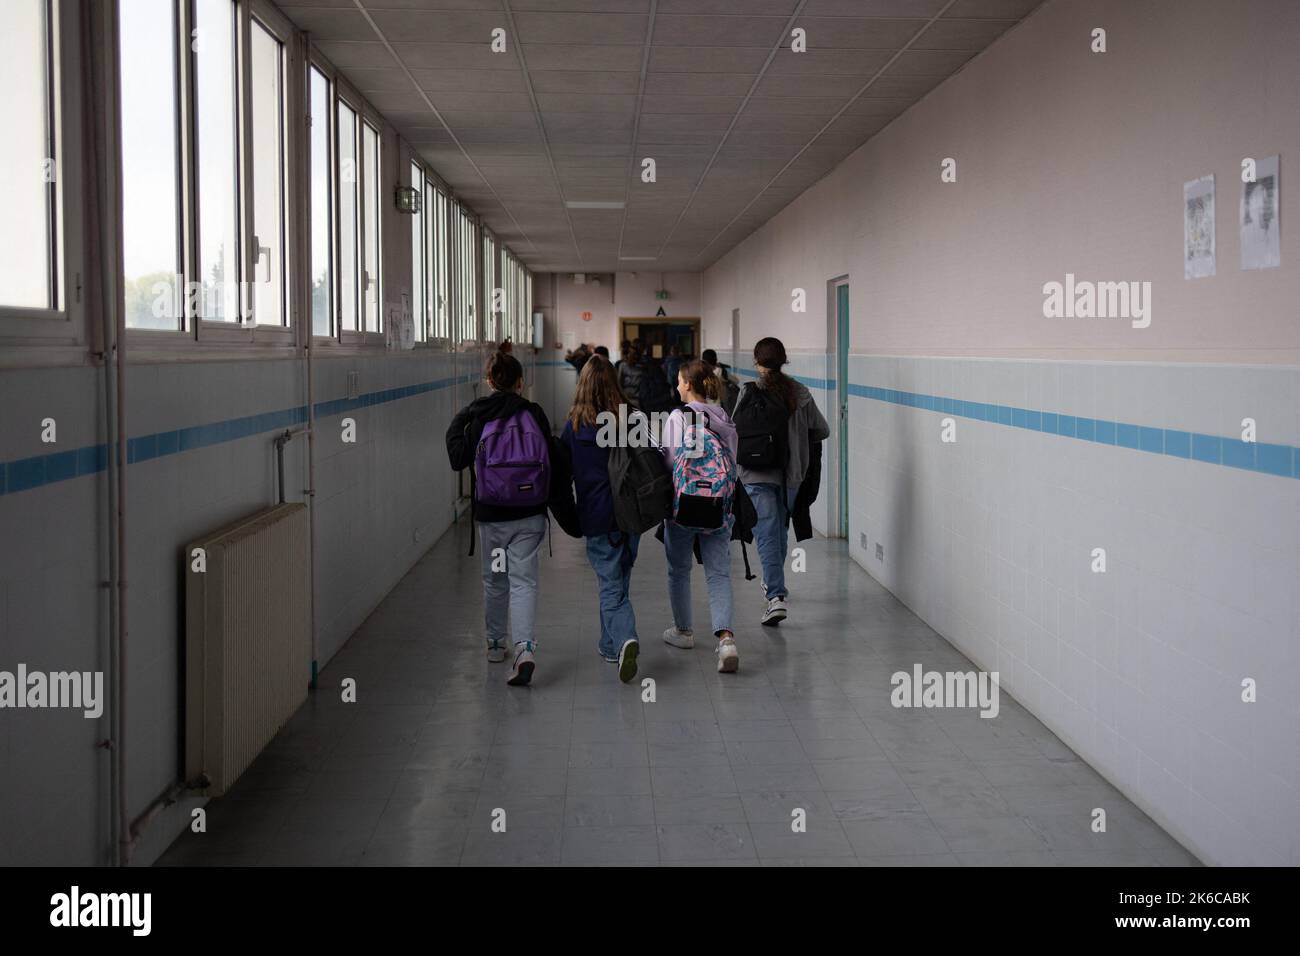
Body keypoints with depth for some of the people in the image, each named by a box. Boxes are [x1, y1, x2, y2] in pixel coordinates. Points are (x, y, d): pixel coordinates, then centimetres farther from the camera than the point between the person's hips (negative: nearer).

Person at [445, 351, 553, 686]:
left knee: (494, 579, 17)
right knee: (523, 580, 1)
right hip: (529, 514, 0)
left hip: (490, 514, 0)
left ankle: (496, 644, 31)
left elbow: (459, 460, -3)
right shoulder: (534, 414, -4)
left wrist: (456, 424, 10)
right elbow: (549, 460, 1)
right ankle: (525, 646, -17)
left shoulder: (476, 417, -7)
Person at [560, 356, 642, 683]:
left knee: (611, 587, 1)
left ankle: (626, 640, -20)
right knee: (618, 582, 19)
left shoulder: (575, 425, -6)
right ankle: (611, 645, 28)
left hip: (597, 517, -3)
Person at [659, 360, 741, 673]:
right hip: (720, 506, 4)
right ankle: (726, 637, -15)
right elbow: (732, 465, 14)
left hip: (684, 503, -4)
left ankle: (683, 630, 30)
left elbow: (668, 461, -6)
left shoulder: (678, 417, -8)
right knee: (719, 574, 3)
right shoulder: (725, 420, 9)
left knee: (679, 569, 16)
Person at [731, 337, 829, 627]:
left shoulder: (748, 393, -10)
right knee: (780, 530, 21)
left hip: (757, 475, -4)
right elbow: (822, 430, 7)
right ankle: (774, 583, 39)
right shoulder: (800, 393, 0)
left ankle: (777, 595, -16)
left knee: (767, 535, -4)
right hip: (790, 473, 4)